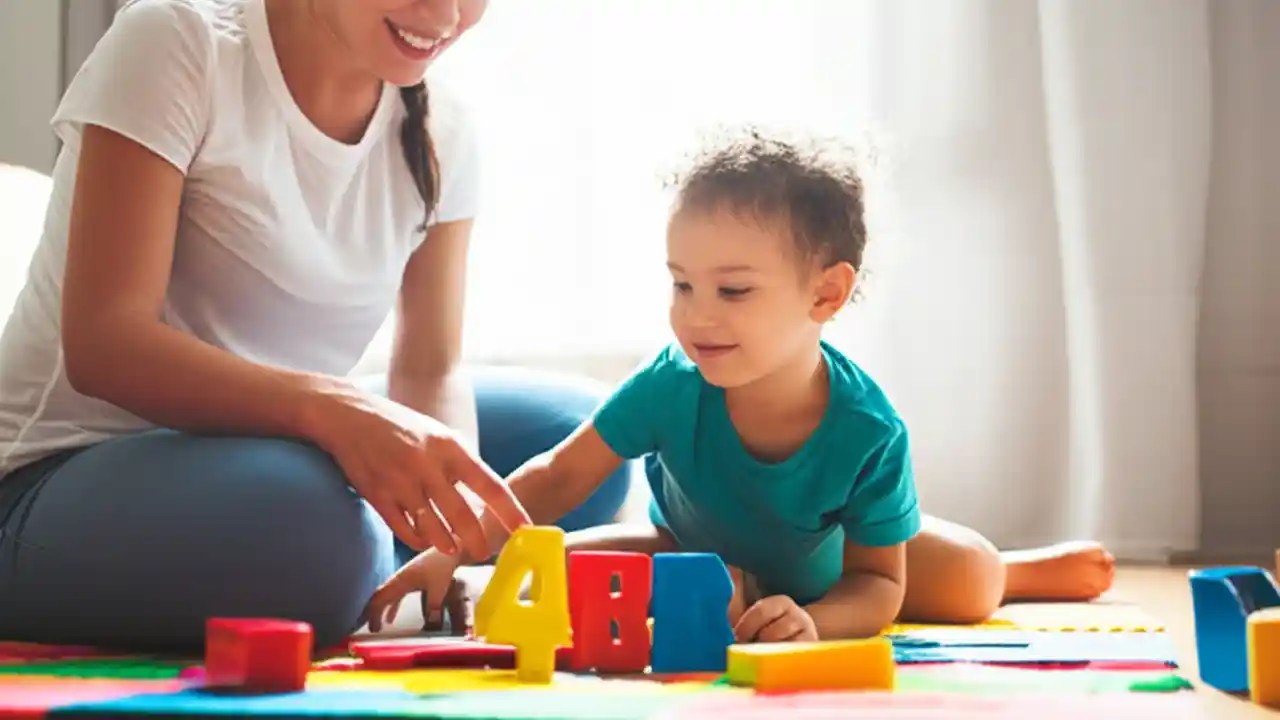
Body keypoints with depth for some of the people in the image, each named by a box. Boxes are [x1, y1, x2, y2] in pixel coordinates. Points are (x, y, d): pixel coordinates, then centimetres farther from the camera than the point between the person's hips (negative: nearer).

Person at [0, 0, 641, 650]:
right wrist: (331, 409, -39)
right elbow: (102, 343, -24)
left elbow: (432, 370, -1)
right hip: (73, 482, -6)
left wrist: (458, 500, -24)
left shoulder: (442, 135, 1)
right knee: (309, 521, -36)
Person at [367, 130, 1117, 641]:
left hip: (824, 563, 0)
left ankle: (1023, 571, 27)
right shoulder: (672, 387, -35)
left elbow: (877, 585, -26)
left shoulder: (871, 432, -36)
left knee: (970, 582, -12)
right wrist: (453, 551, -38)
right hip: (695, 549, 1)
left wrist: (815, 619, -49)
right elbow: (558, 477, -25)